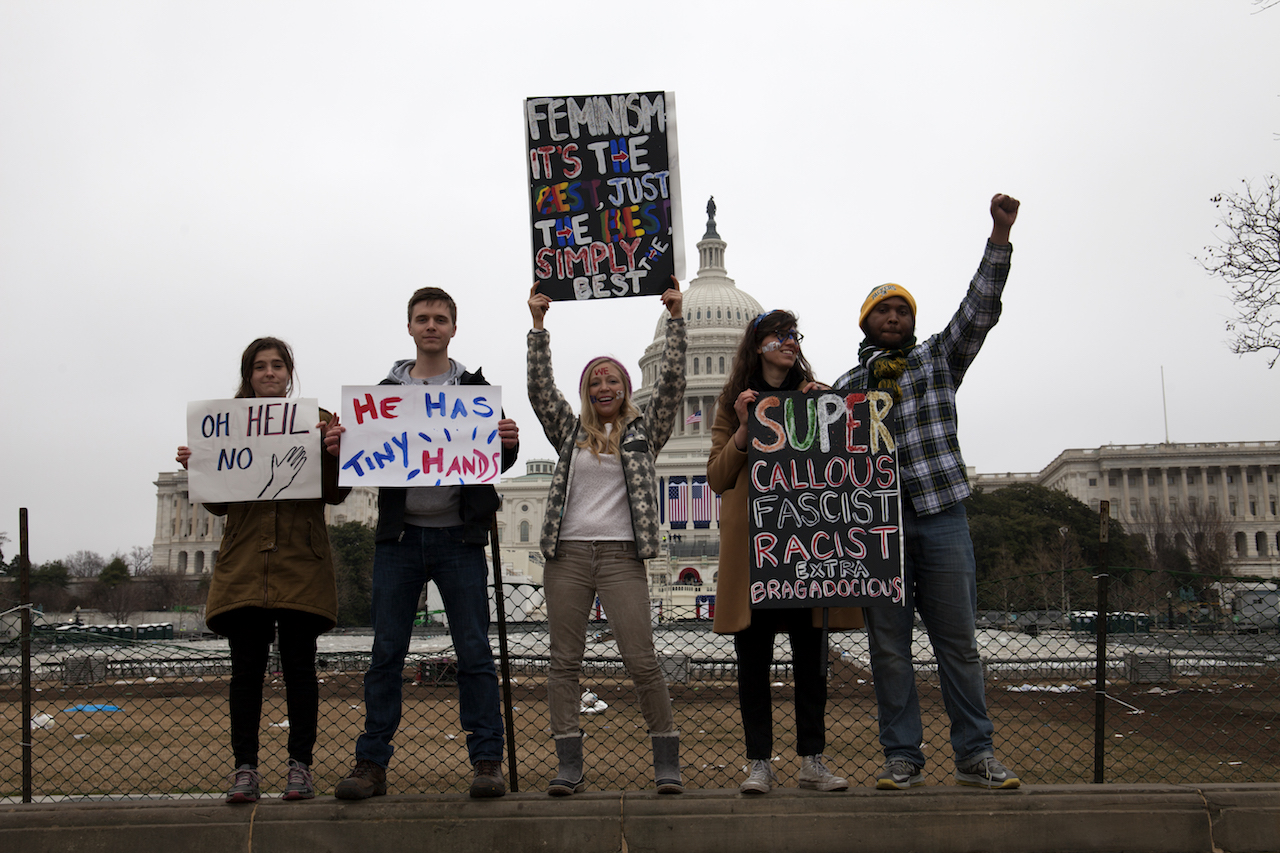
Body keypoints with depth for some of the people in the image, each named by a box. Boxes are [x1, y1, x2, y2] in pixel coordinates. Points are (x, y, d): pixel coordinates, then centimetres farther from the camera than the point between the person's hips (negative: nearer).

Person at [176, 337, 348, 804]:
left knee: (299, 664, 2)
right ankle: (245, 769, 8)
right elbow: (218, 503, 14)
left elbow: (335, 493, 1)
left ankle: (300, 765, 9)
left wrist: (332, 449, -16)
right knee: (246, 666, 2)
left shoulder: (316, 420, 8)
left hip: (300, 562, -1)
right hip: (244, 563, 2)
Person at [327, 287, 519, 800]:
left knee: (474, 651, 0)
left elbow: (497, 462, 6)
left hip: (459, 536, -1)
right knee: (386, 652, 3)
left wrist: (509, 445, -17)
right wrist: (339, 447, -10)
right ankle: (372, 764, 10)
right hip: (399, 535, 2)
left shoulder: (476, 389, 9)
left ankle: (487, 762, 6)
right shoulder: (385, 392, 13)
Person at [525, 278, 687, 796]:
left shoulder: (644, 432, 12)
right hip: (567, 554, 2)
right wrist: (538, 323, 4)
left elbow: (671, 382, 3)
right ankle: (569, 767, 6)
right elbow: (539, 386, 7)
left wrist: (675, 318, 1)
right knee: (564, 661, 1)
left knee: (641, 661, -7)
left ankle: (666, 761, 4)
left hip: (622, 556, -2)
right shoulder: (570, 432, 16)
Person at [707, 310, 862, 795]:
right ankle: (759, 763, 7)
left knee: (811, 656, 2)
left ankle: (813, 761, 11)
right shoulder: (734, 402, 12)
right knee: (753, 658, 0)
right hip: (749, 544, -1)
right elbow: (717, 478, 5)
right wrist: (744, 429, -7)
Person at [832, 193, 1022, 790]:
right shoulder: (848, 384, 17)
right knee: (889, 646, 2)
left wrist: (1000, 235, -7)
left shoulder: (938, 359, 14)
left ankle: (975, 755, 9)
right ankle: (902, 757, 10)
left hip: (941, 516, 0)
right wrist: (870, 380, -5)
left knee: (958, 640, 2)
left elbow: (978, 309, 3)